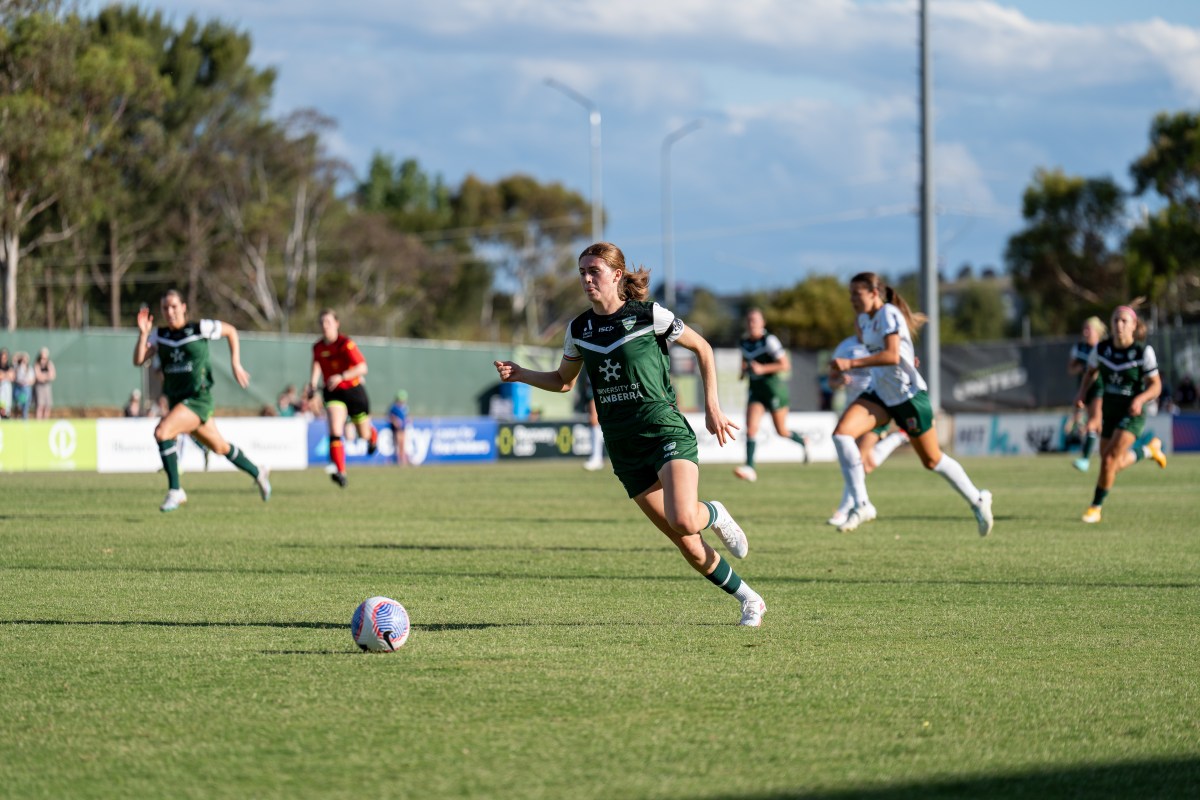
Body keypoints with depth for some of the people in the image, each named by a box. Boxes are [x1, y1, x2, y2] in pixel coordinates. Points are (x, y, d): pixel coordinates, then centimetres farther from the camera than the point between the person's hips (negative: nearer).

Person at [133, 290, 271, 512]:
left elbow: (231, 331, 8)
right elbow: (138, 360, -6)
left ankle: (175, 491, -17)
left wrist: (236, 364, 3)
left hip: (198, 399, -6)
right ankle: (257, 473, 41)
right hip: (176, 400, 6)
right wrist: (143, 333, -18)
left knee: (162, 432, -26)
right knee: (219, 447, 18)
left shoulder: (201, 328, -7)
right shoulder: (159, 334, 4)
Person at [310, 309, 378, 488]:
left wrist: (341, 377, -38)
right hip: (333, 393, 3)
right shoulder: (318, 347, -3)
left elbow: (362, 368, -26)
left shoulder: (346, 344, -20)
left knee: (364, 434, 14)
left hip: (353, 390, -3)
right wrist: (313, 382, 1)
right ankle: (340, 473, -26)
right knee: (335, 432, -20)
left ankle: (373, 435, 53)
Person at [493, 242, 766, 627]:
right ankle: (749, 600, 19)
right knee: (686, 545, 1)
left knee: (683, 521, -27)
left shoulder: (650, 315, -6)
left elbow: (702, 348, 6)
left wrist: (712, 406, 2)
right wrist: (520, 375, 5)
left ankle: (714, 515, 10)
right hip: (624, 448, 4)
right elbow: (563, 381, 21)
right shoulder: (579, 329, 8)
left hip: (666, 432, -4)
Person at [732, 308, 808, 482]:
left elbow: (785, 365, -15)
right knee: (751, 427, -14)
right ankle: (749, 468, -19)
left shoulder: (769, 340, -14)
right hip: (756, 390, 5)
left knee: (781, 431, 7)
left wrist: (763, 369, -23)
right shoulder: (743, 343, 5)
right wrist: (744, 371, 7)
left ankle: (803, 442, 39)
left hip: (774, 389, -5)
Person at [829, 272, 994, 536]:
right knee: (841, 433, -17)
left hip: (908, 394, -8)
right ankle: (861, 504, -16)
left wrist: (851, 363, -36)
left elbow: (892, 356, -31)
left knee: (932, 460, 5)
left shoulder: (889, 314, -18)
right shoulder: (864, 320, 8)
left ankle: (977, 500, 27)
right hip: (881, 394, 8)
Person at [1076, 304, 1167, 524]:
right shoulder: (1101, 348, -6)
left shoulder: (1144, 351, -16)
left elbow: (1156, 386, -10)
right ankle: (1149, 449, 42)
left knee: (1109, 460, -17)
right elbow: (1091, 372, 13)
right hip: (1110, 413, 5)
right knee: (1115, 465, 15)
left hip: (1133, 414, -5)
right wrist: (1082, 393, -4)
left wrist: (1140, 399, -29)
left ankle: (1095, 507, -2)